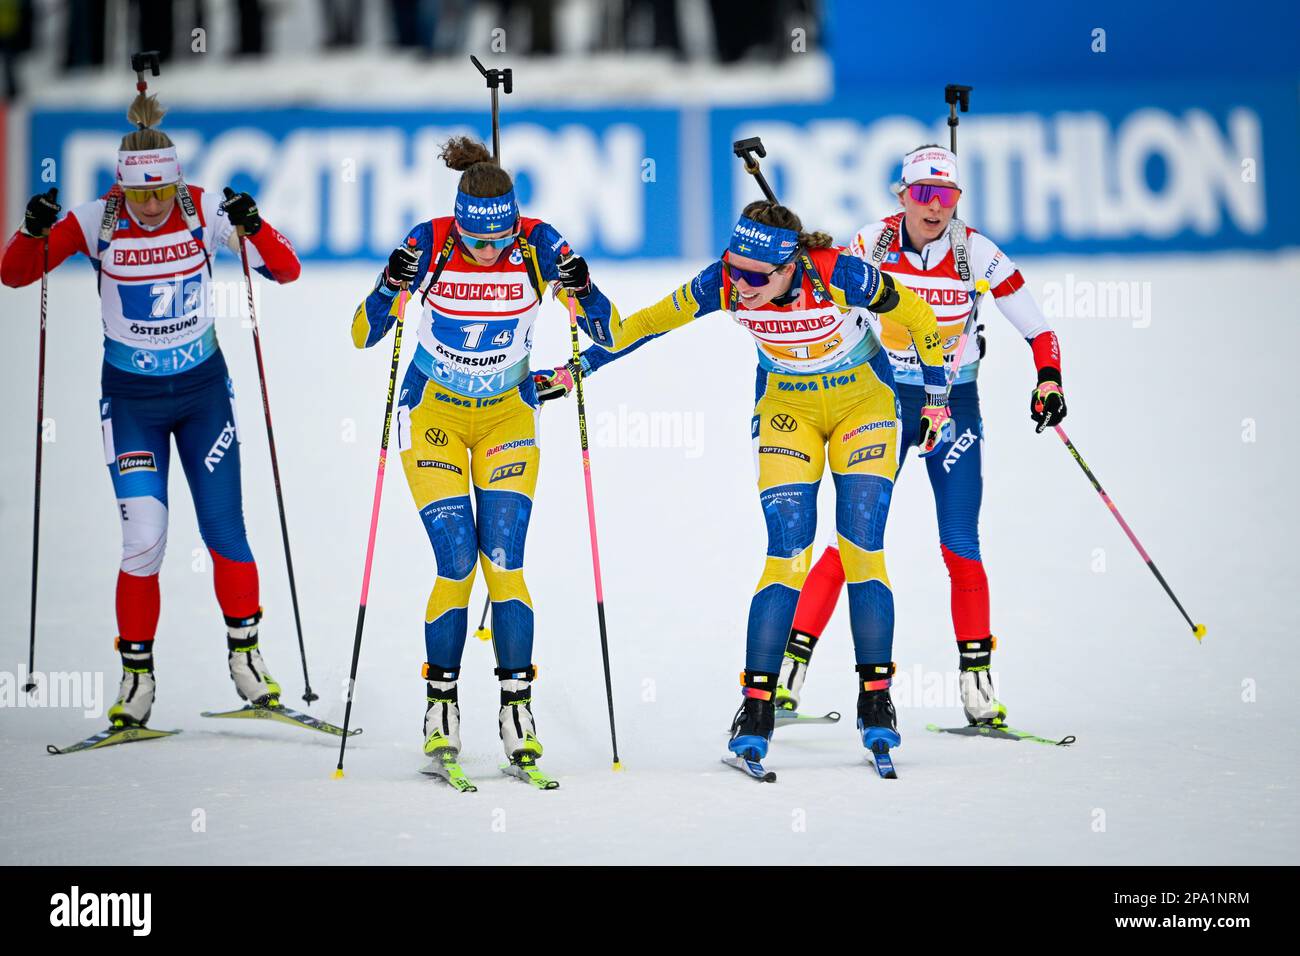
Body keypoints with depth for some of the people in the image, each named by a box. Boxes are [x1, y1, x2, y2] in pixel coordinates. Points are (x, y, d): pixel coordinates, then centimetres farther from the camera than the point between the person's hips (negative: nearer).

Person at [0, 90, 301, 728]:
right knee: (143, 541, -10)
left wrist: (253, 227, -32)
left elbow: (286, 270, -13)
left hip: (203, 390, 1)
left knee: (224, 533, 1)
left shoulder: (204, 212, -12)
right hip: (130, 398, -1)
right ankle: (137, 674, 6)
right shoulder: (97, 220, -13)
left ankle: (244, 652, 21)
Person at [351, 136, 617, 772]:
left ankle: (517, 706, 0)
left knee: (504, 562, -9)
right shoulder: (429, 244, -18)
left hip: (508, 417, 1)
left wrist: (583, 292, -31)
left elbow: (608, 332, -11)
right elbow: (362, 335, -15)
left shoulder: (538, 245, -16)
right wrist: (390, 289, -34)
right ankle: (441, 702, 6)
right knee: (456, 564, -10)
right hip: (433, 415, -1)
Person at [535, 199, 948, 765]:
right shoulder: (721, 285, -24)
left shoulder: (841, 276, -31)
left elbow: (920, 319, -13)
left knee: (863, 551, -8)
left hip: (864, 403, -1)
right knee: (787, 555, -11)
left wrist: (936, 397, -3)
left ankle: (875, 700, 4)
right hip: (786, 407, 1)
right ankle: (757, 705, -6)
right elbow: (649, 323, -6)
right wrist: (578, 368, -2)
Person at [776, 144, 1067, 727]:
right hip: (885, 400, 0)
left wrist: (1049, 381, -19)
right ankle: (790, 666, -3)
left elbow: (1036, 328, -4)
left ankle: (976, 677, 11)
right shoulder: (871, 244, -10)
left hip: (954, 406, 0)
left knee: (961, 546, -2)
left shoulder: (975, 251, -10)